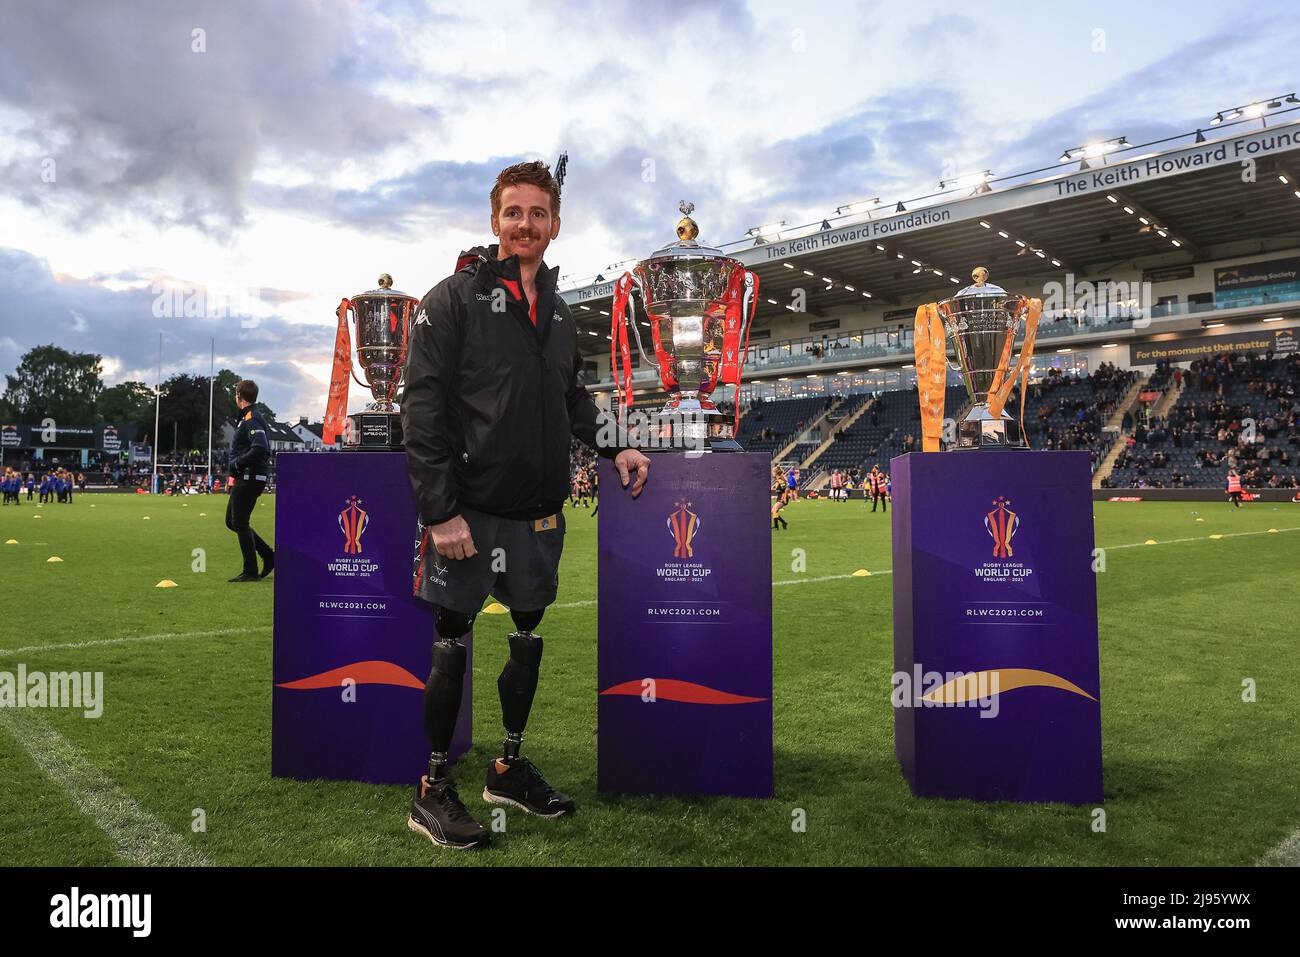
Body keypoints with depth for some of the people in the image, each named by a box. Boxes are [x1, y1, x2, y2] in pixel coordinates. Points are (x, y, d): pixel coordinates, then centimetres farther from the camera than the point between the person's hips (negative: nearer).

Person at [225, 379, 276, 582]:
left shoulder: (251, 419, -15)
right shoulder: (249, 417, 17)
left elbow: (259, 448, -29)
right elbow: (264, 449, 20)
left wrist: (238, 463, -17)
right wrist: (237, 467, 12)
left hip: (249, 479, -10)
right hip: (244, 478, 10)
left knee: (239, 523, -5)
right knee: (232, 521, 15)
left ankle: (251, 572, 2)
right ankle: (268, 556, 17)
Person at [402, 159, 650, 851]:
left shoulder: (559, 312, 14)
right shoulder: (455, 298, -5)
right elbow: (422, 406, -11)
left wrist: (613, 448, 8)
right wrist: (439, 508, -17)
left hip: (539, 511, 6)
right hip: (469, 509, -6)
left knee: (529, 638, 14)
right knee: (452, 644, 2)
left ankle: (510, 768, 31)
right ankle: (432, 792, 16)